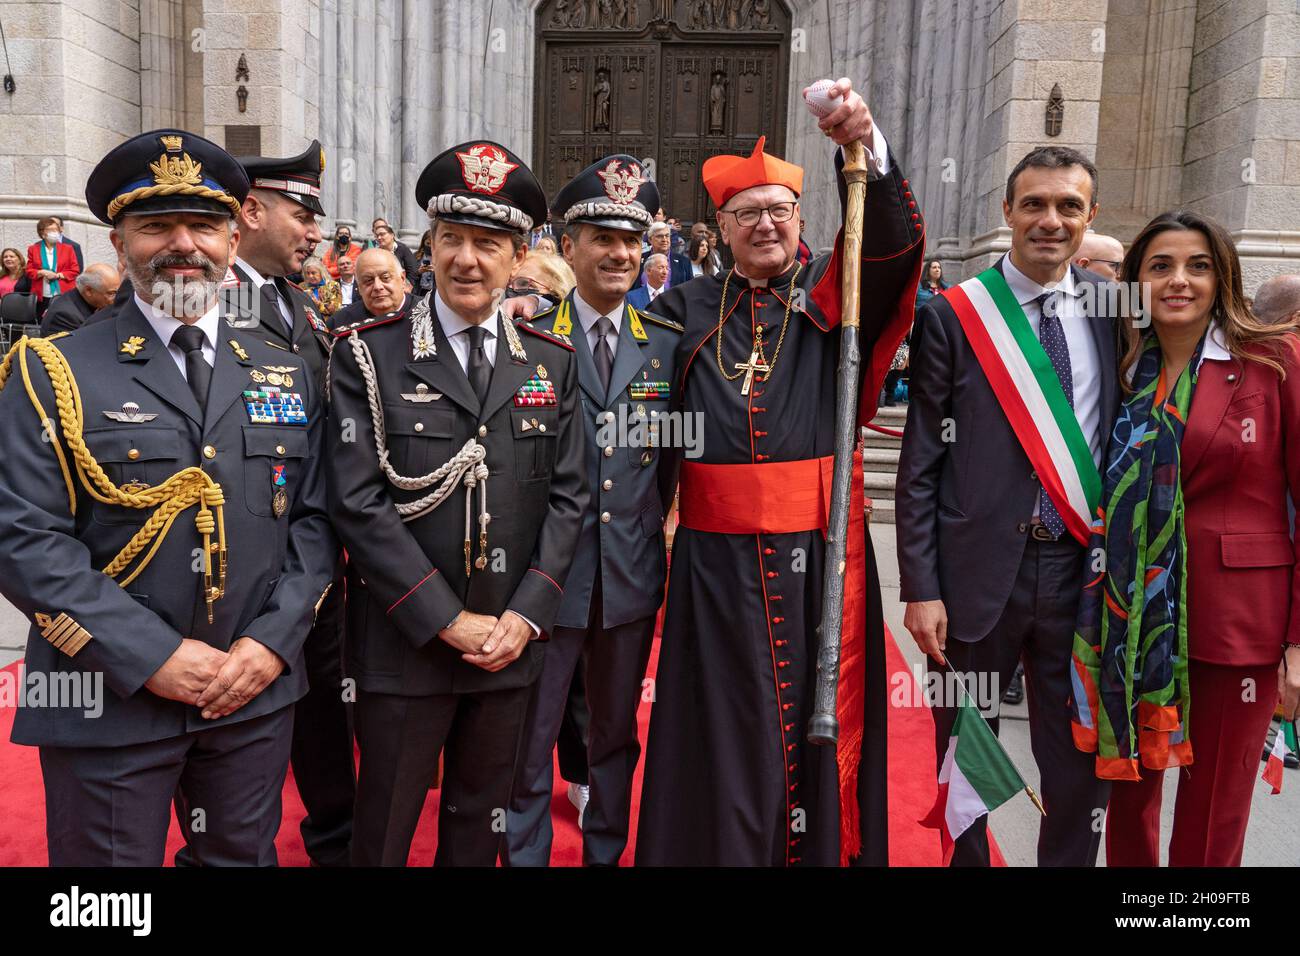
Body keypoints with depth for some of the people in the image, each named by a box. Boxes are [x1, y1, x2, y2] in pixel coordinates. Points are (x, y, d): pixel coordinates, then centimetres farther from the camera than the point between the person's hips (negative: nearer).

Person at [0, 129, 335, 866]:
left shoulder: (286, 375, 7)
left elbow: (314, 520, 5)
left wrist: (271, 642, -8)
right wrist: (152, 658, -16)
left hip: (256, 695, 3)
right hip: (108, 704, -2)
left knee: (244, 855, 18)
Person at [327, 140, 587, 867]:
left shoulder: (553, 362, 4)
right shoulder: (369, 354, -6)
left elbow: (568, 497, 2)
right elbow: (359, 503, -12)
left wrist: (525, 615, -8)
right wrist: (447, 621, -15)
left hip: (511, 644, 3)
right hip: (404, 644, -3)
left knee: (480, 829, 20)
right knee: (384, 833, 13)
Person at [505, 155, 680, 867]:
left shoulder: (668, 345, 3)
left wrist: (652, 518, 0)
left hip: (632, 575, 3)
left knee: (616, 735, 19)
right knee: (528, 743, 7)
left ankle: (606, 854, 37)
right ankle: (525, 855, 26)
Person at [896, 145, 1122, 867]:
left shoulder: (1111, 310, 6)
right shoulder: (955, 315, -4)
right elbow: (920, 463, -5)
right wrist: (920, 589, -9)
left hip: (1081, 569, 3)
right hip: (980, 570, -3)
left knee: (1082, 767, 14)